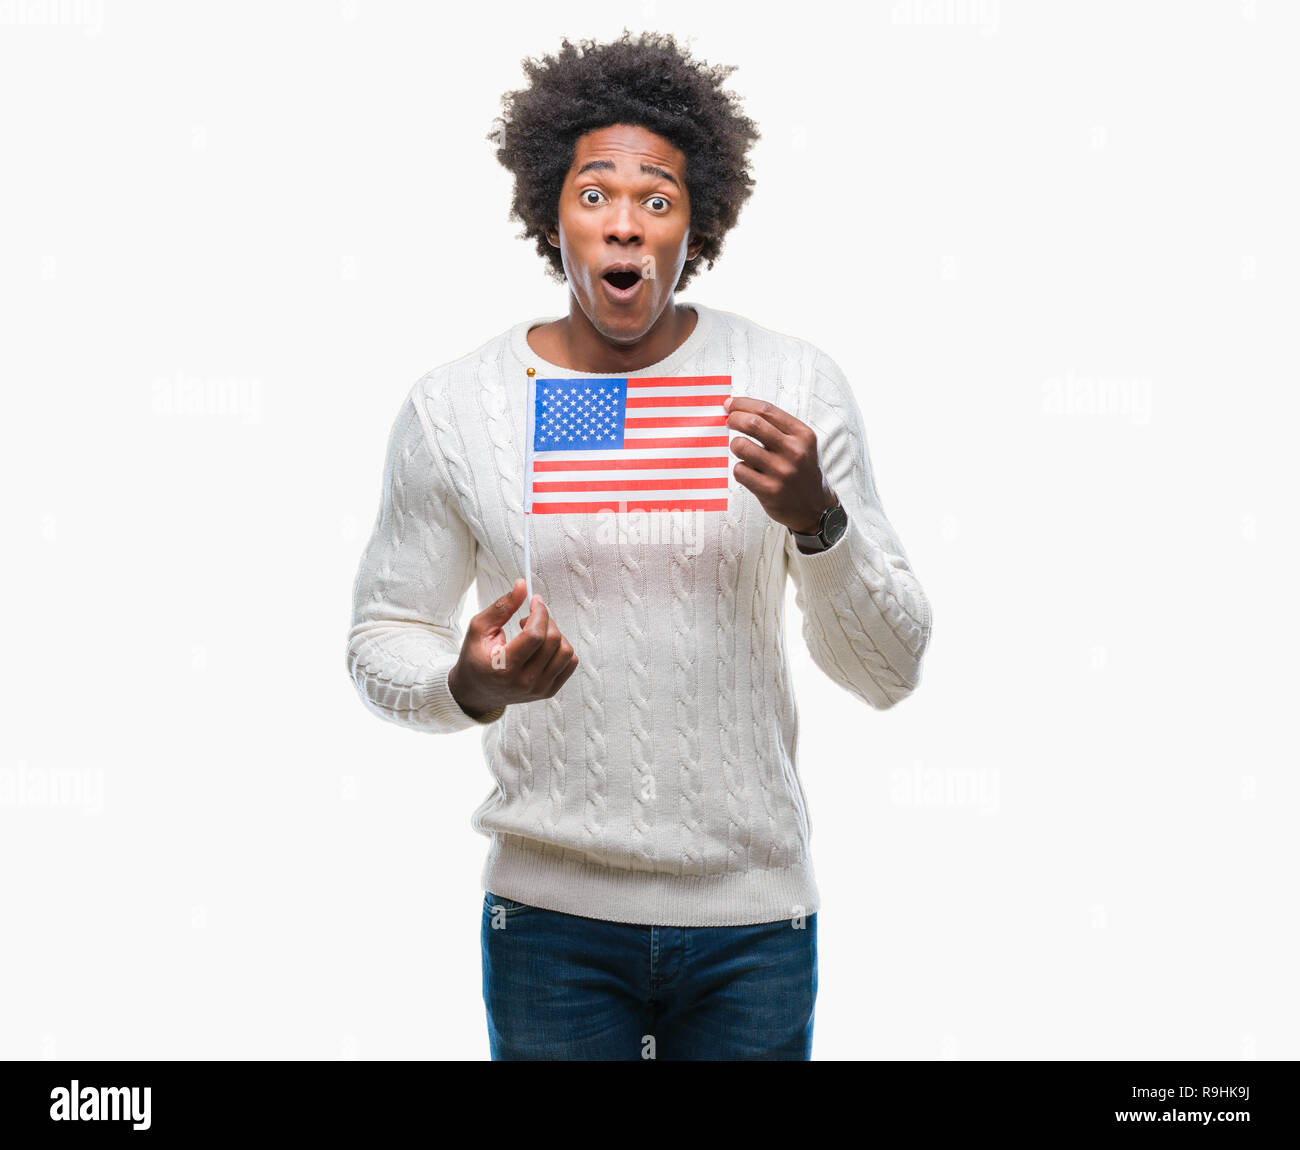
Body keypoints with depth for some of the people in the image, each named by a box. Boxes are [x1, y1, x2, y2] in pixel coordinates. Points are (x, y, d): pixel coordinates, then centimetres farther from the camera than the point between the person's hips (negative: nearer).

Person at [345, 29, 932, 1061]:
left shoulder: (796, 387, -4)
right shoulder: (452, 407, -4)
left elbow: (891, 673, -3)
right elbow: (381, 641, 4)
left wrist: (818, 519, -20)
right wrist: (468, 686, -17)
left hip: (754, 915, 1)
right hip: (551, 915, 0)